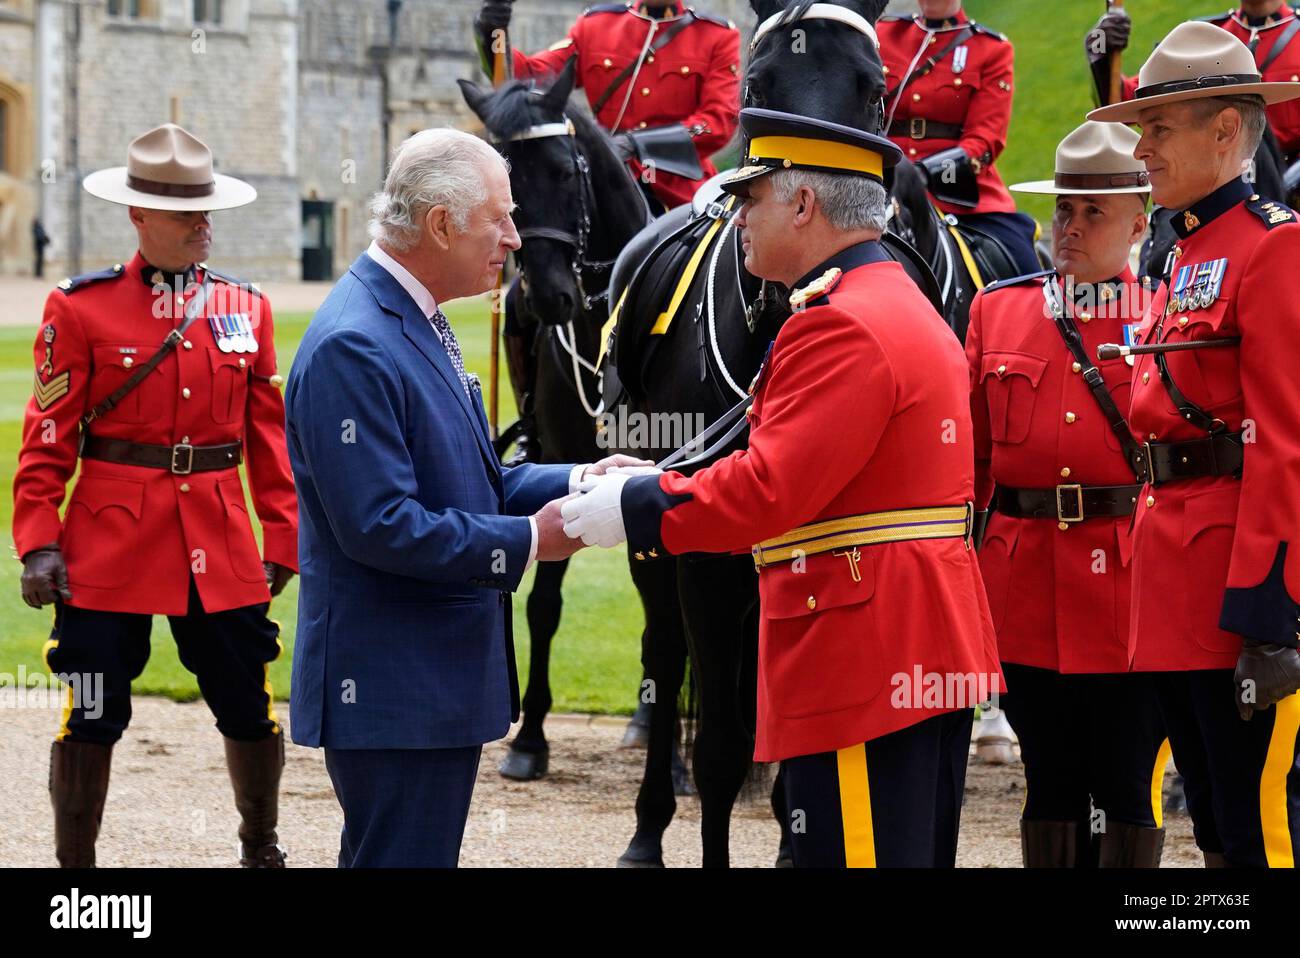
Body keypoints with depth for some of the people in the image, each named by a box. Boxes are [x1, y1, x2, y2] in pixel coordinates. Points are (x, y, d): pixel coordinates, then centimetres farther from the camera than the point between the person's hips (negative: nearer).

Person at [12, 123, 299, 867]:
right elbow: (49, 436, -3)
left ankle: (262, 849, 30)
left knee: (250, 708, 9)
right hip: (109, 541, -3)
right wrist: (39, 541, -11)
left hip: (222, 545, 3)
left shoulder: (247, 309, 8)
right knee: (92, 715, 0)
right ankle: (76, 861, 12)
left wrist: (283, 536, 5)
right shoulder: (82, 309, -3)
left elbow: (270, 434, 10)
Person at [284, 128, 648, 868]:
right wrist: (527, 542, -18)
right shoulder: (352, 348, -19)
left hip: (441, 680, 11)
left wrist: (574, 483, 6)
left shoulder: (418, 324, 14)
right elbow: (380, 525, -24)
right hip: (392, 694, -11)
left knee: (426, 854, 15)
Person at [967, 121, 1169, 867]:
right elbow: (970, 457, 13)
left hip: (1131, 586, -3)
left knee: (1128, 793, 1)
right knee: (1050, 788, 10)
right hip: (1027, 594, 3)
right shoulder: (997, 311, 11)